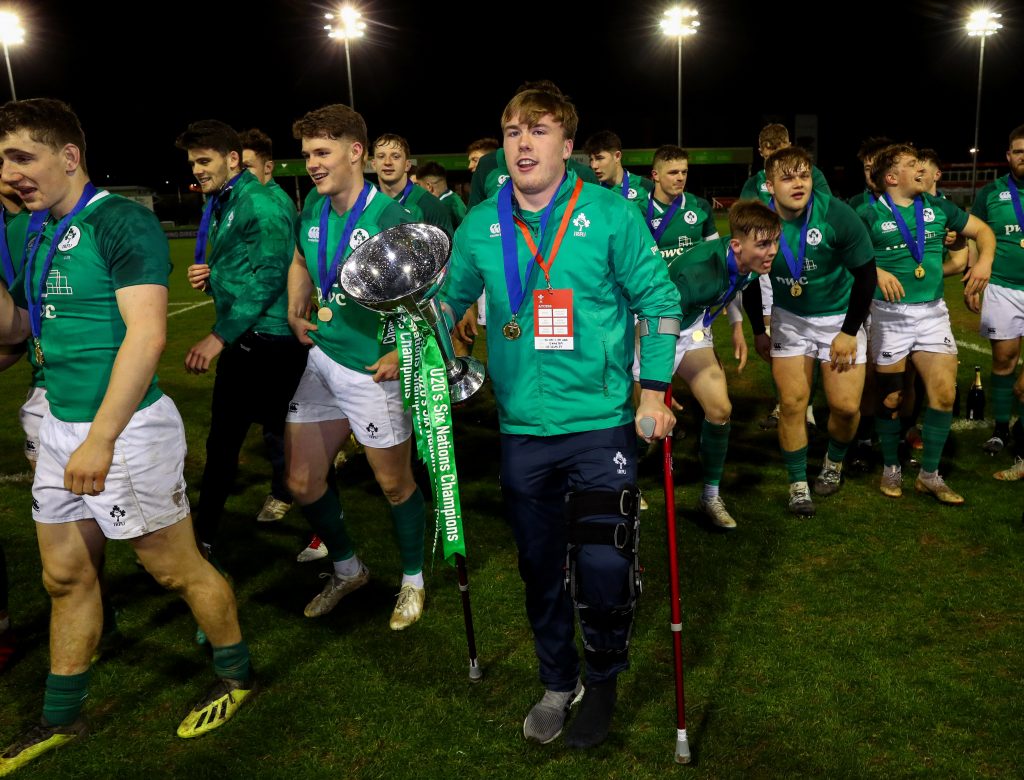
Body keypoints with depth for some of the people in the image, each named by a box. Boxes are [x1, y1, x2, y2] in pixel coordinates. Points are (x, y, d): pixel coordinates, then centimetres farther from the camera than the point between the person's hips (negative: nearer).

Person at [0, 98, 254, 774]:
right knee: (66, 576, 17)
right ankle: (61, 719, 34)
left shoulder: (121, 222, -14)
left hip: (125, 427, -8)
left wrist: (100, 439, -26)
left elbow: (146, 336, -23)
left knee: (178, 568, 7)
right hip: (60, 425, 8)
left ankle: (236, 676, 29)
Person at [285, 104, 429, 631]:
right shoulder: (312, 210, 3)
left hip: (374, 370, -7)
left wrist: (404, 352, -21)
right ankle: (347, 569, 36)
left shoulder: (389, 217, -18)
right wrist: (295, 312, 9)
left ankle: (413, 580, 34)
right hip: (323, 360, 7)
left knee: (394, 483, 10)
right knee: (302, 481, 11)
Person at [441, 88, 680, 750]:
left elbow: (660, 299, -1)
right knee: (540, 567, 15)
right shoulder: (479, 225, 2)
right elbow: (450, 302, 15)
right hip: (523, 427, 3)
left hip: (602, 423, -3)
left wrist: (655, 389, -8)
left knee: (603, 568, -8)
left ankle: (603, 680, 24)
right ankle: (558, 682, 39)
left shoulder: (611, 214, -6)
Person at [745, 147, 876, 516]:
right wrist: (758, 331, 5)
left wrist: (849, 332, -11)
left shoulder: (837, 215, -23)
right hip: (789, 319, 2)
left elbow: (865, 275, -13)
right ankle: (798, 484, 14)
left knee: (846, 405, -4)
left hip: (839, 317, -1)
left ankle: (834, 463, 27)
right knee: (792, 403, -2)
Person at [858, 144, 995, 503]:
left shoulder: (938, 207, 8)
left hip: (933, 311, 4)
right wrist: (876, 271, -23)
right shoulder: (870, 213, -6)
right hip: (890, 313, -3)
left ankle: (930, 474, 11)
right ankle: (891, 468, 25)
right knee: (890, 397, 6)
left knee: (944, 392, -4)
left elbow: (983, 230, 17)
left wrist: (984, 260, -1)